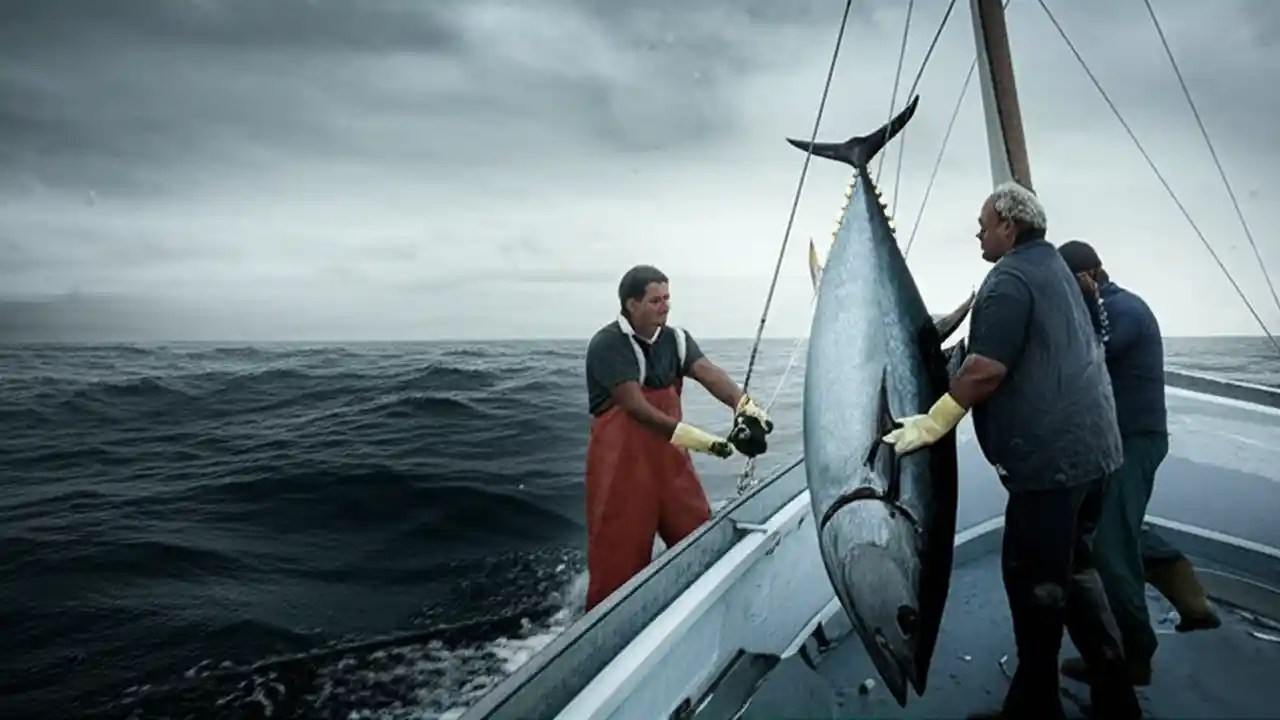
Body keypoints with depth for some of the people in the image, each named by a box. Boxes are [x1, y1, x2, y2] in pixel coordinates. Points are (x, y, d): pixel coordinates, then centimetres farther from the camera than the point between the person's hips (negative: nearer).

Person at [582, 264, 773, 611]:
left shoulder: (676, 339, 3)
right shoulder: (608, 345, -16)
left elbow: (709, 373, -14)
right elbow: (635, 407, -25)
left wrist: (743, 405, -35)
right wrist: (693, 437, -34)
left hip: (669, 457, 6)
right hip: (622, 464, -6)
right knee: (619, 558, 1)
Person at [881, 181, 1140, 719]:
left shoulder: (1010, 279, -13)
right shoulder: (1053, 267, 19)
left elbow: (987, 369, -22)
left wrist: (933, 422, -16)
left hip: (1051, 455, -10)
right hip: (1090, 446, 10)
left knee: (1033, 579, 0)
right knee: (1074, 568, 19)